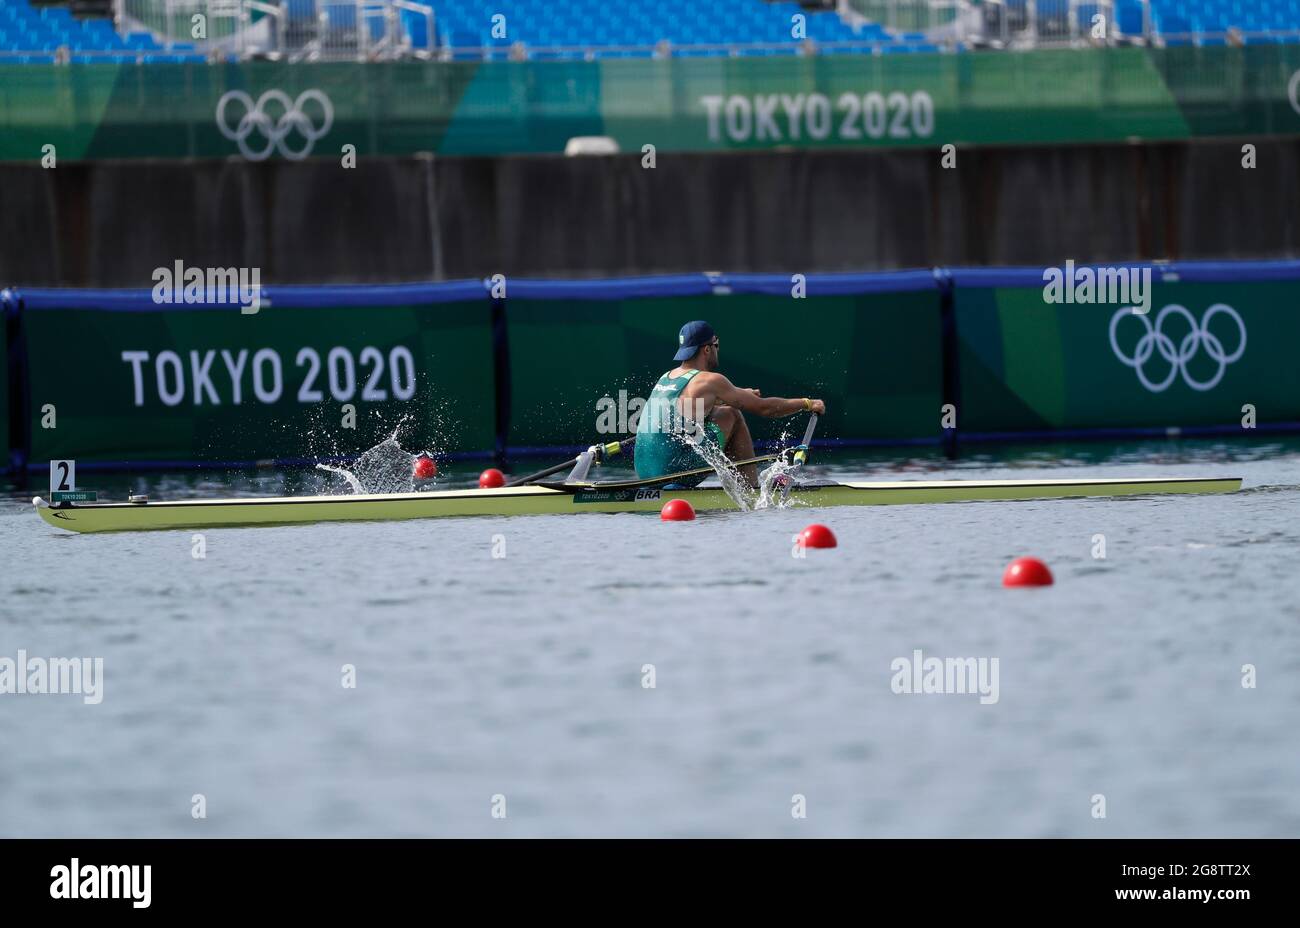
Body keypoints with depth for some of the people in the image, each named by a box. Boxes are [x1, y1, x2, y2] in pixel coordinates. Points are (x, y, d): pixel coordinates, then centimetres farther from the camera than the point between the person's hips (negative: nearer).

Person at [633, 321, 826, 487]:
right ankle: (752, 489, 10)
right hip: (675, 471, -8)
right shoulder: (710, 381, -6)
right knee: (732, 416, 6)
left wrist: (740, 394, 48)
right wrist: (807, 404, 15)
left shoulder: (666, 378, 17)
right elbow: (763, 407, 2)